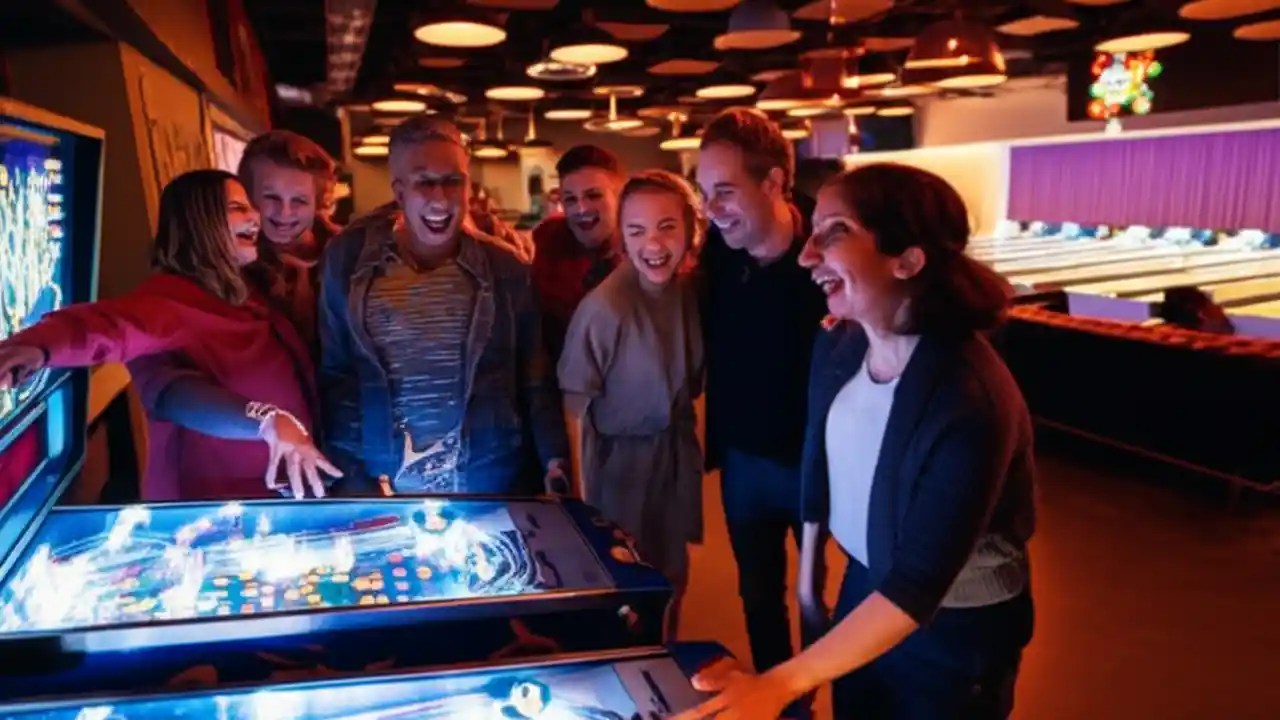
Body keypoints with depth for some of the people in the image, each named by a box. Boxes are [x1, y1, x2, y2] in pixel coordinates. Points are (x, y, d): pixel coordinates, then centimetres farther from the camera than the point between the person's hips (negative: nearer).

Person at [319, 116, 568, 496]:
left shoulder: (505, 268, -4)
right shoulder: (348, 260, -3)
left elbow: (535, 379, 0)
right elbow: (334, 375, 2)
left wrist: (555, 462, -7)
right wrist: (350, 477, -4)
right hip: (381, 484, 1)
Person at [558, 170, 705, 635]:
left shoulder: (690, 290, -7)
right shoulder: (605, 306, -25)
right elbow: (574, 403, -20)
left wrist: (689, 441, 4)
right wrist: (579, 492, -17)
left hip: (677, 454, 6)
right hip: (622, 461, -6)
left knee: (672, 579, 22)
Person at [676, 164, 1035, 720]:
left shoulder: (969, 398, -33)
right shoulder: (837, 347, -12)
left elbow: (918, 584, -34)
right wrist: (808, 569, 13)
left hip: (955, 629, -6)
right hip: (867, 587, 6)